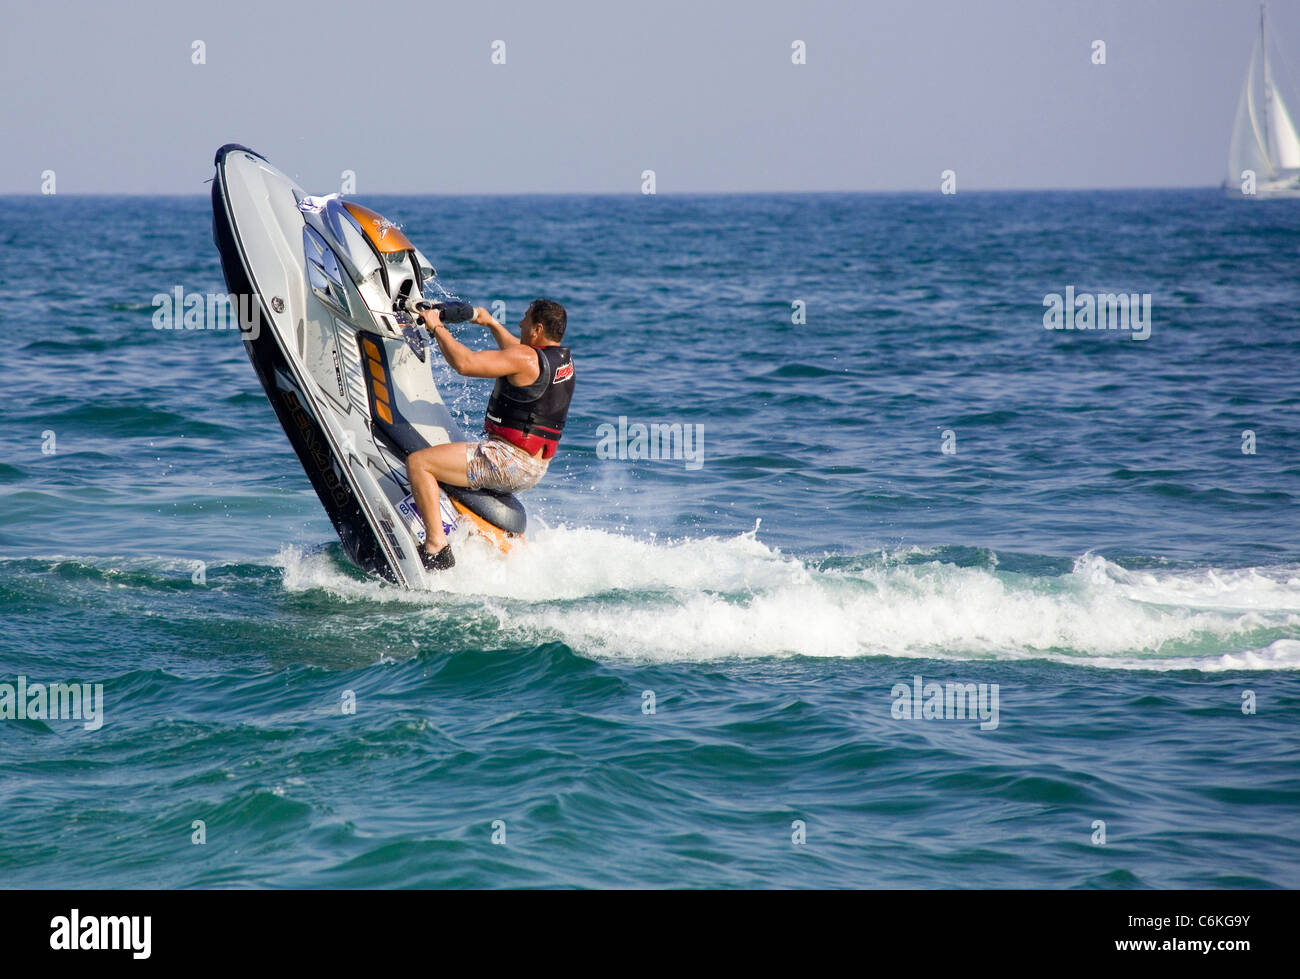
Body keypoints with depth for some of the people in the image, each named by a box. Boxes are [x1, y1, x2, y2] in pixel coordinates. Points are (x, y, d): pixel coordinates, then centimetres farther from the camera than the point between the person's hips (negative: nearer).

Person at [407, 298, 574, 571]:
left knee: (418, 462, -13)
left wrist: (437, 327, -13)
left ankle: (436, 545, -20)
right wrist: (491, 323, 35)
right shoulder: (563, 359, 7)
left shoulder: (525, 358, -20)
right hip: (536, 469, 10)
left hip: (509, 461, -10)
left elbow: (464, 363, -25)